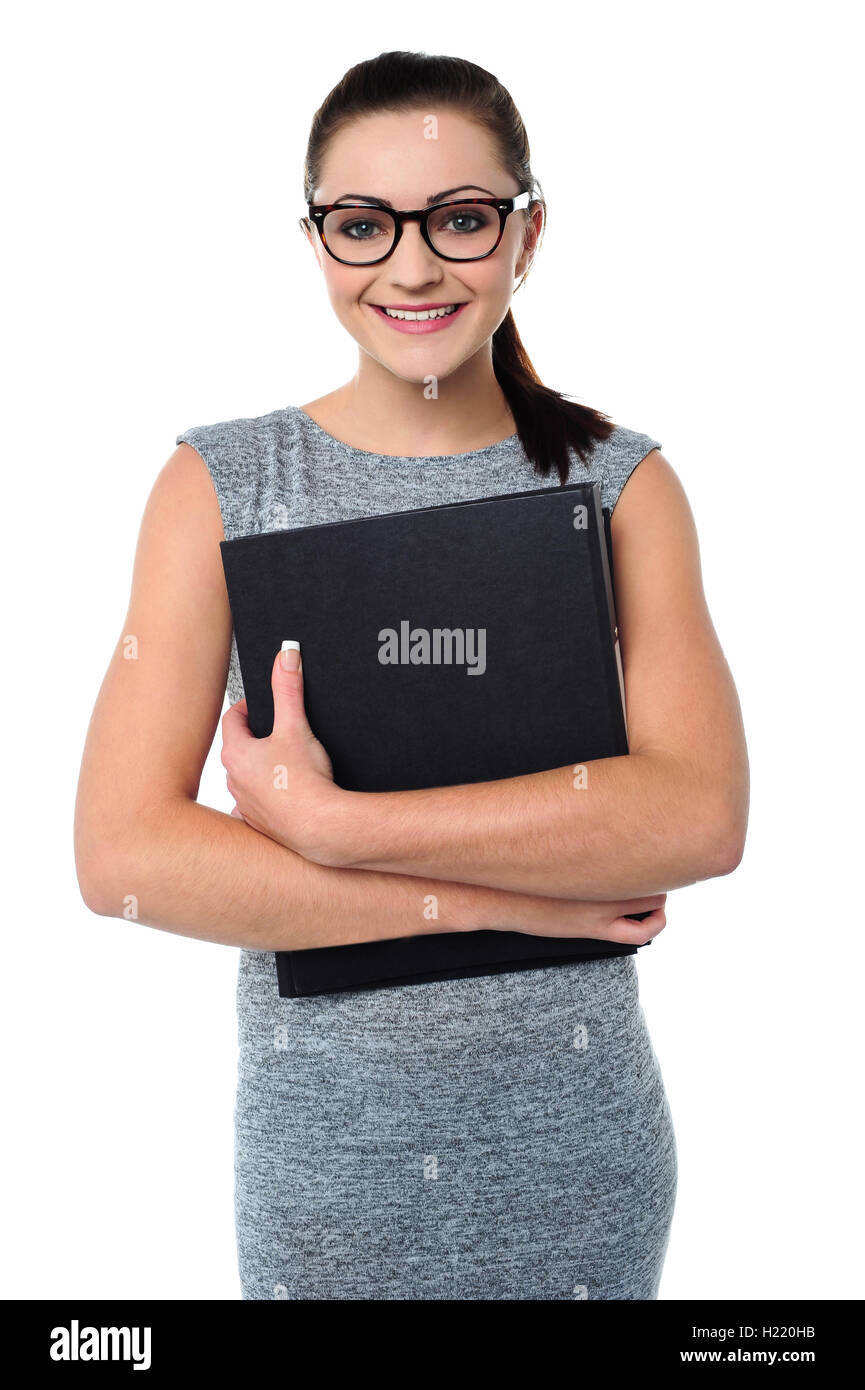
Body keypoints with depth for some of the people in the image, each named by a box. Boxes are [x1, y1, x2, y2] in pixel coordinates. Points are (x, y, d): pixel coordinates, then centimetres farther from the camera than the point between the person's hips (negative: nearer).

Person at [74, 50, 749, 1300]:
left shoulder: (621, 481, -3)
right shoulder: (220, 483, -5)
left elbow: (703, 814, -16)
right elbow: (123, 856, -14)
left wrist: (329, 823, -21)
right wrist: (499, 896, -17)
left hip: (579, 1137, 1)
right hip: (323, 1142, 0)